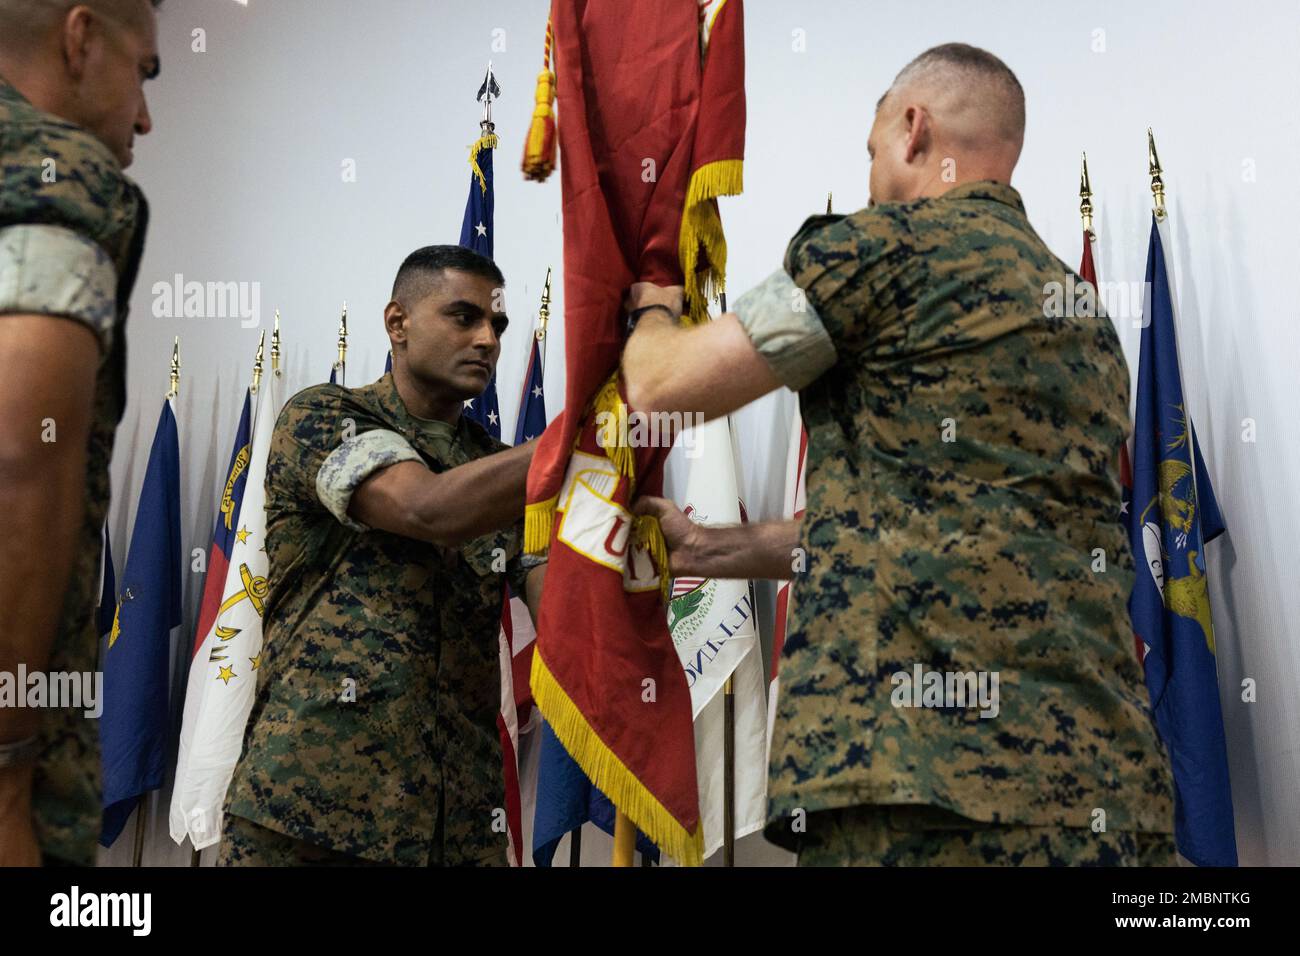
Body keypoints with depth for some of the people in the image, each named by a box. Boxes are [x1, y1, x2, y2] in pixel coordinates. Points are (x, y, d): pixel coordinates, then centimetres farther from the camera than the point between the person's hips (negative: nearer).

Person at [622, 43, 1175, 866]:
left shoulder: (888, 243, -5)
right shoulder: (1086, 317, 20)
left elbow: (661, 386, 1)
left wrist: (654, 308, 25)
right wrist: (712, 549, 30)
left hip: (929, 768, -8)